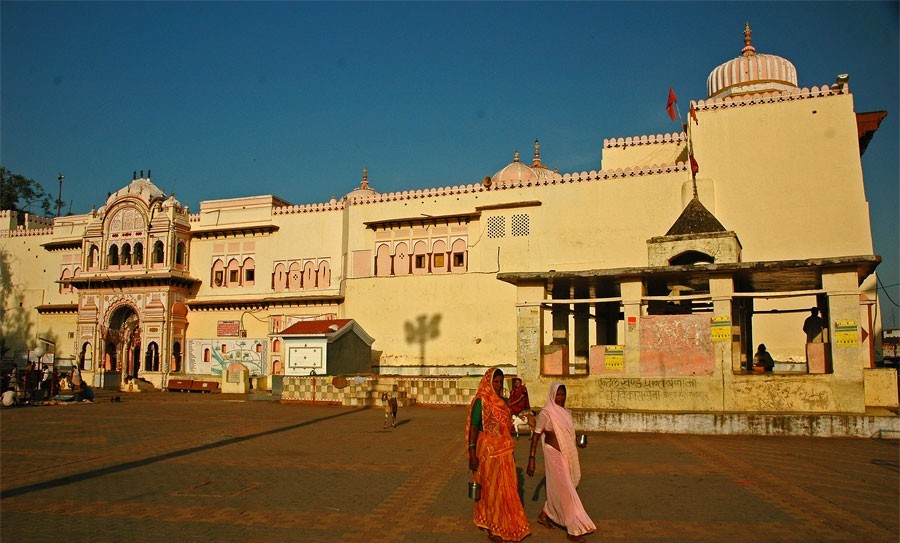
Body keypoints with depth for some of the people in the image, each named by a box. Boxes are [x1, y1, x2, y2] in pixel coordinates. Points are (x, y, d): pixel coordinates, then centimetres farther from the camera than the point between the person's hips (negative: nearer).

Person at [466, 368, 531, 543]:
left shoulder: (502, 401, 9)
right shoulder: (481, 401, -13)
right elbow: (473, 427, -15)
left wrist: (510, 450, 18)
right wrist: (472, 453, -19)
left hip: (504, 450, 7)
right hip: (489, 450, -7)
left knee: (506, 487, 13)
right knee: (493, 488, 2)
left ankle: (506, 524, 30)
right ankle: (493, 528, 16)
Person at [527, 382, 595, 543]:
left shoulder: (565, 412, 7)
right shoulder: (546, 412, -14)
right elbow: (536, 436, -12)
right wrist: (531, 459, -16)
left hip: (565, 455, 8)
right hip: (553, 453, -8)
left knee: (558, 488, 17)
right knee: (566, 491, -3)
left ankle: (544, 515, 37)